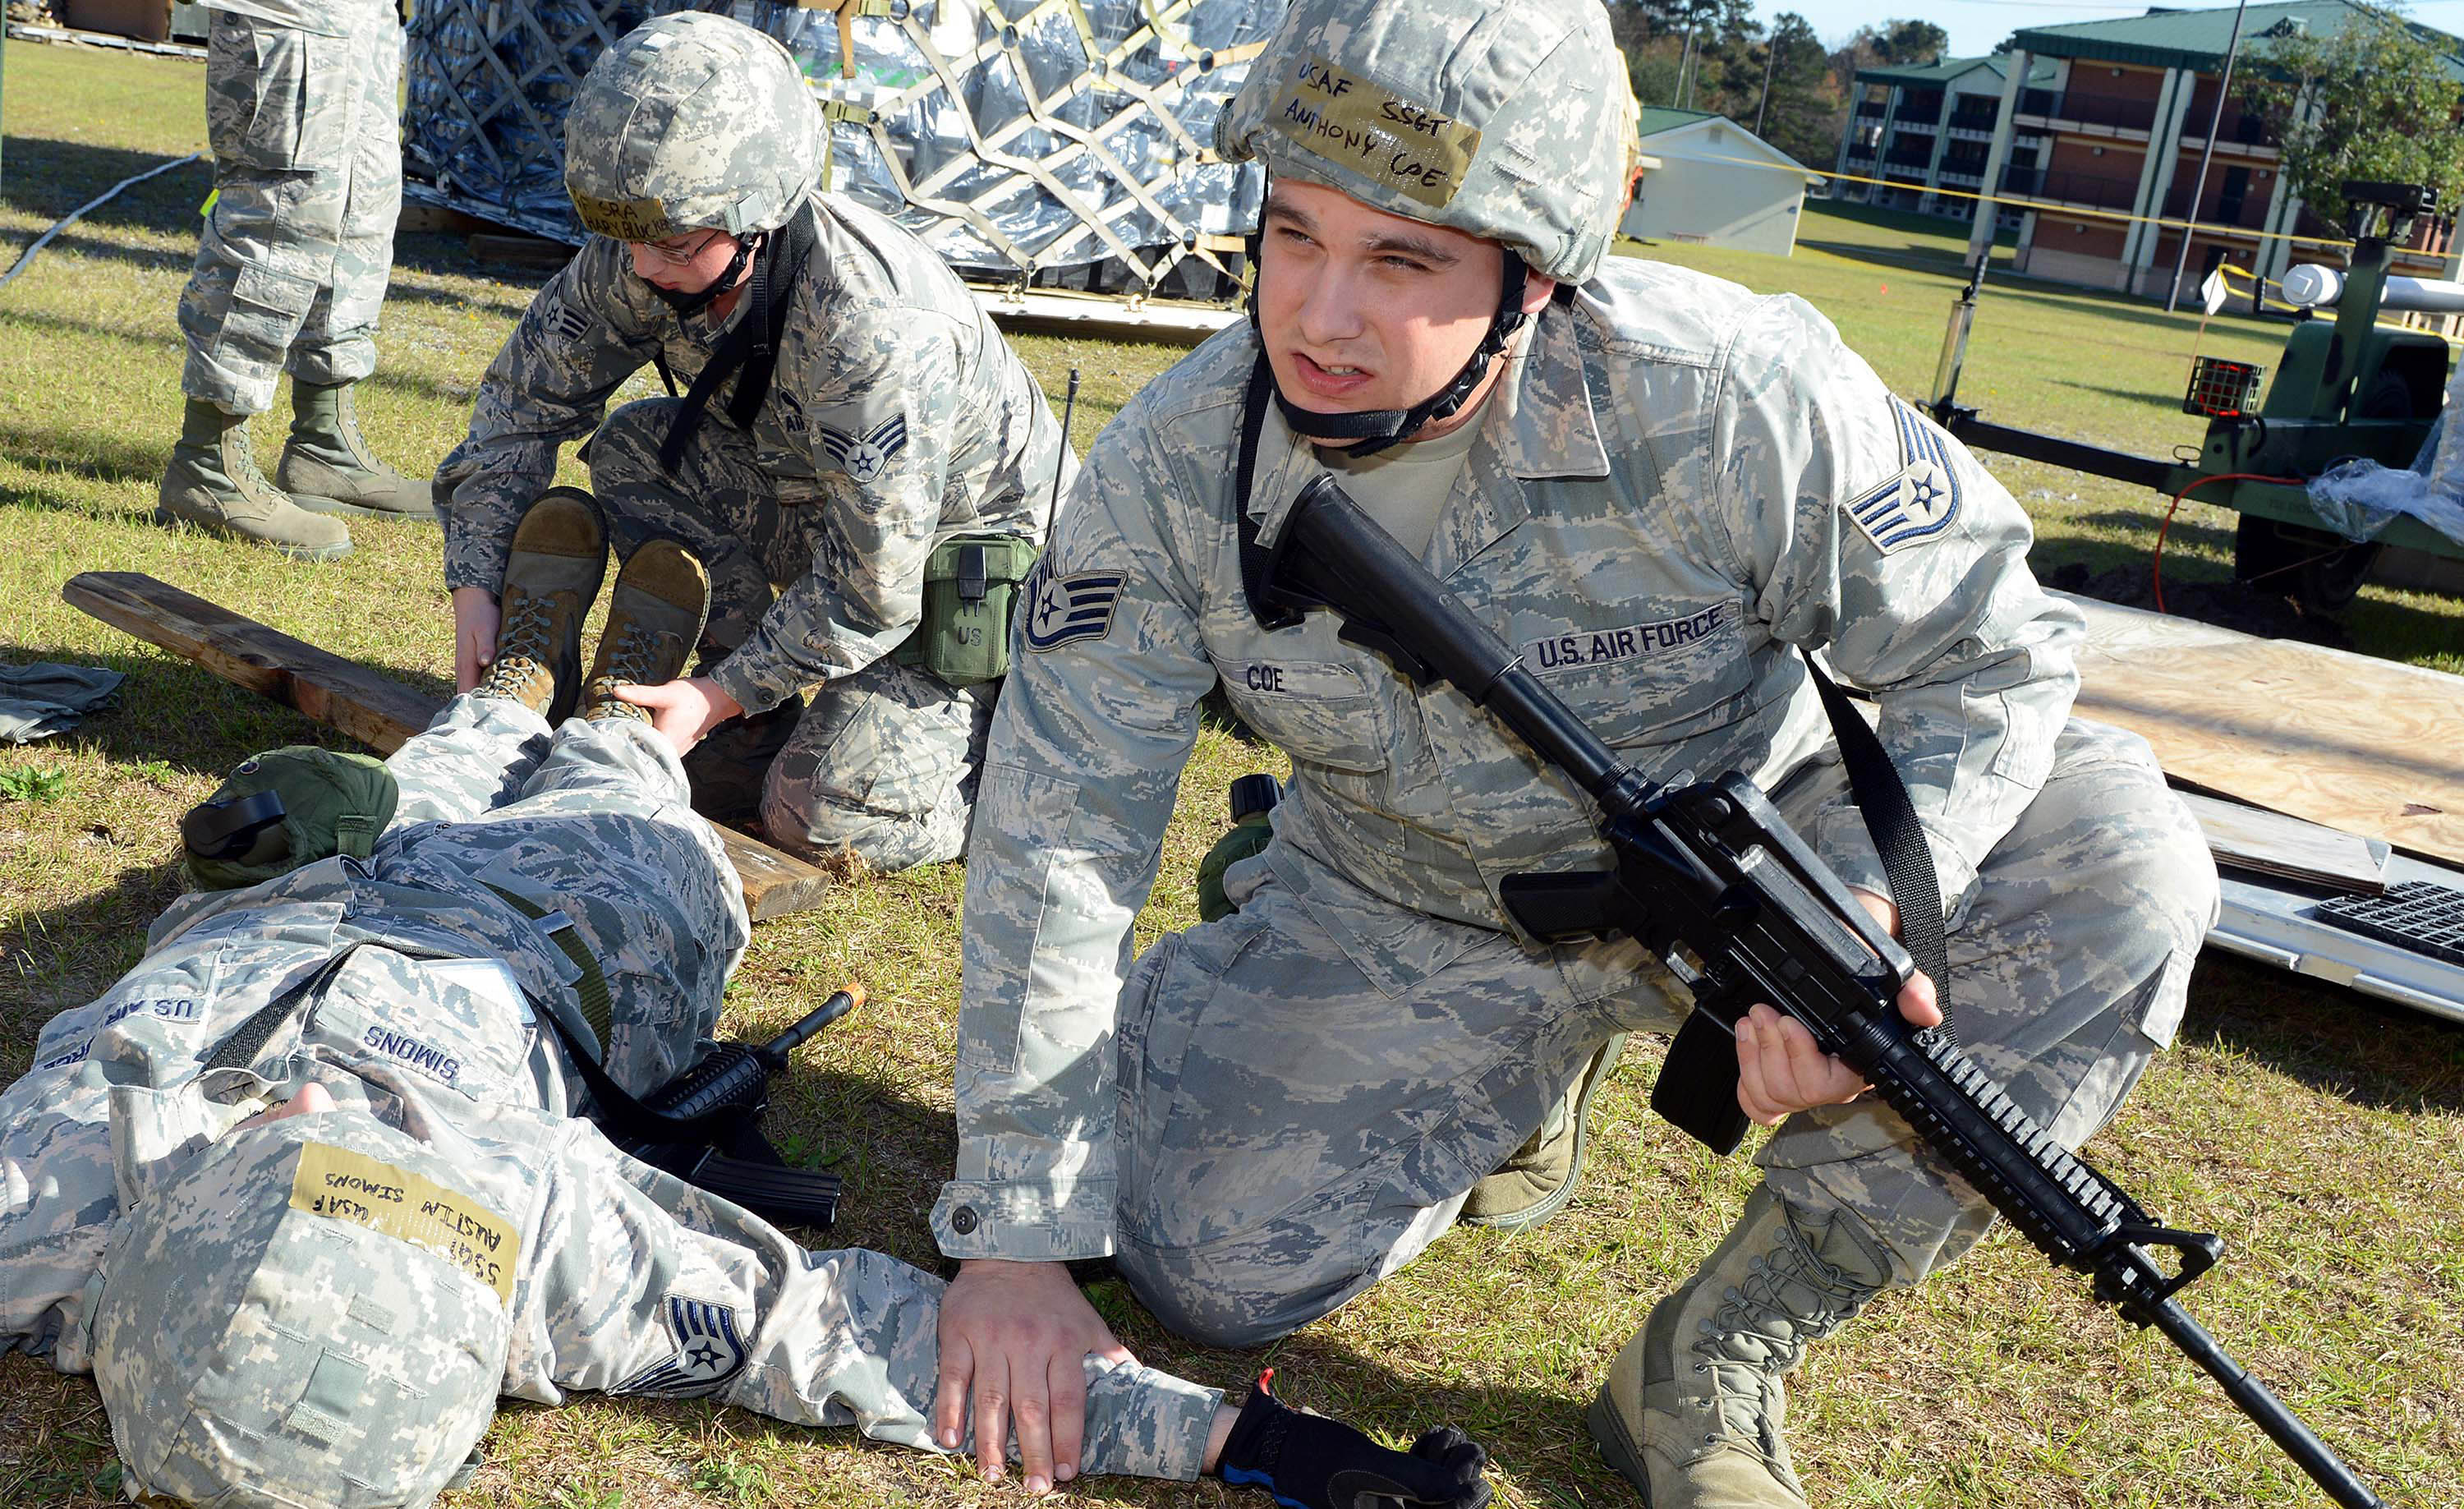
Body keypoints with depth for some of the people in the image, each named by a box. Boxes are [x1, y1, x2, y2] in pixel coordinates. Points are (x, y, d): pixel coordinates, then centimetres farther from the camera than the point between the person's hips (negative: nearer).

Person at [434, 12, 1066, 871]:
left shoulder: (876, 330, -37)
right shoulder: (644, 257, -16)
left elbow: (872, 587, -30)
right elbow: (527, 392, -2)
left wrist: (721, 694, -25)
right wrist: (473, 580, -11)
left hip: (968, 552, -7)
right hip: (823, 504, 8)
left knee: (821, 817, -16)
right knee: (634, 452, -11)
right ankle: (763, 731, 0)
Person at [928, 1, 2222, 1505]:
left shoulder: (1728, 396, -29)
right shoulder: (1172, 470, -21)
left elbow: (1990, 650, -16)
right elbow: (1060, 838, -17)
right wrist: (1015, 1238, -18)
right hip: (1406, 914, 1)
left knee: (2121, 863, -25)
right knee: (1205, 1259, -11)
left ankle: (1717, 1365, -14)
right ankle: (1524, 1069, 18)